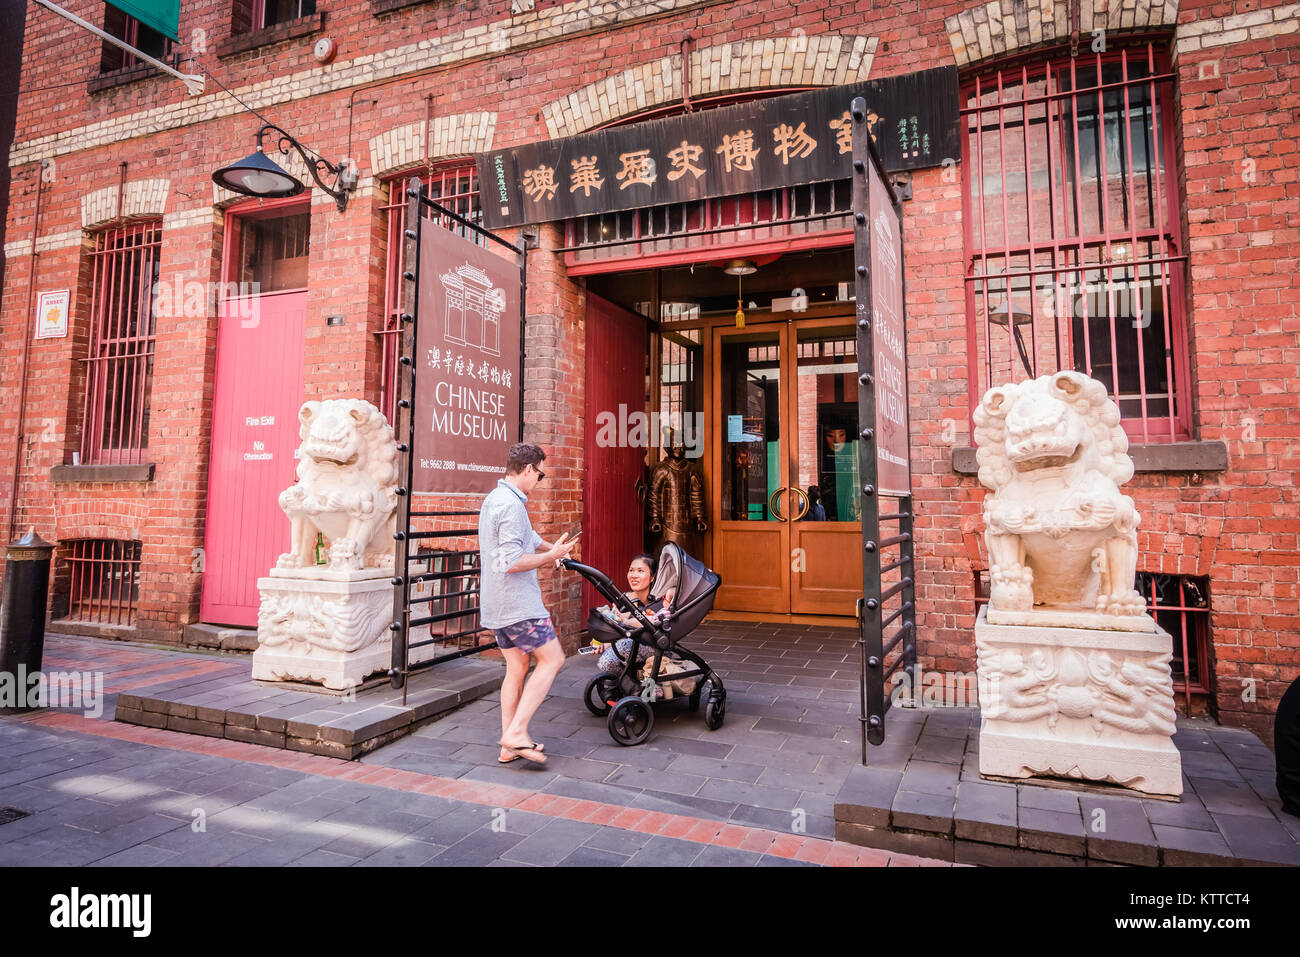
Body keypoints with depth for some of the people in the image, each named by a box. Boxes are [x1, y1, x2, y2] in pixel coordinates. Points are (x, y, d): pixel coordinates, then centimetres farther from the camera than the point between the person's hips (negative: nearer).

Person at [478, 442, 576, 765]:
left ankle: (509, 746, 18)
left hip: (496, 605, 10)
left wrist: (550, 546, 28)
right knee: (552, 659, -1)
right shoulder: (511, 505, -19)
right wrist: (551, 556, -13)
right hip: (518, 605, -10)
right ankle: (516, 732, -4)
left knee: (516, 669, 14)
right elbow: (513, 562, -25)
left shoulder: (494, 498, 15)